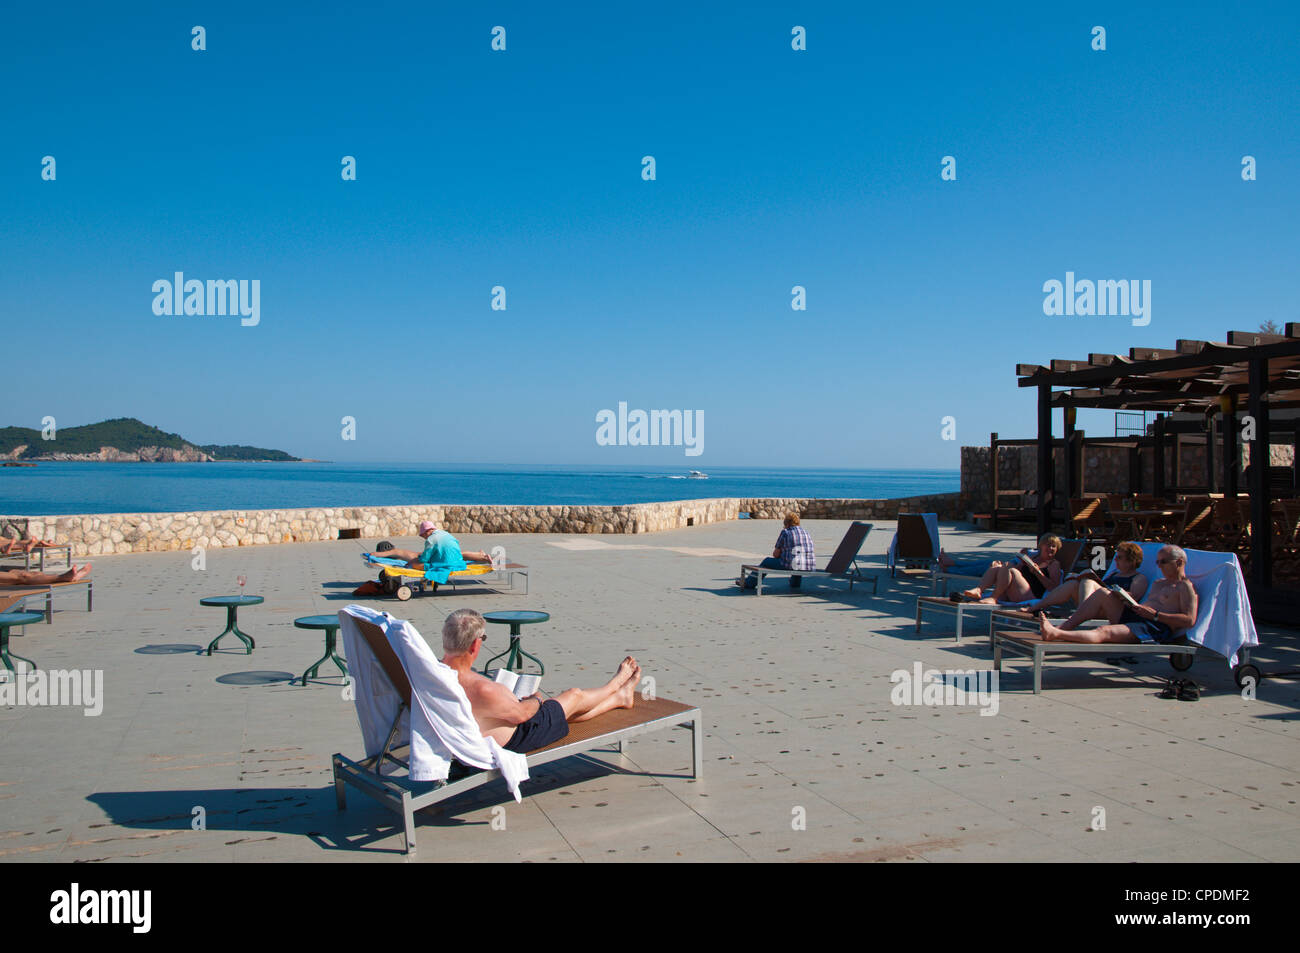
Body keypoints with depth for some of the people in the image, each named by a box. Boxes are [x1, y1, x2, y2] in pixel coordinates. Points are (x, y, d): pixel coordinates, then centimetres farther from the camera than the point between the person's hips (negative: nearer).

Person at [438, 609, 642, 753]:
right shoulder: (479, 689, -42)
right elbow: (520, 714, -25)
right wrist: (536, 700, -1)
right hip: (514, 740, -8)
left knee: (568, 710, 27)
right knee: (574, 696, 15)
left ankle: (620, 697, 50)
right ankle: (616, 685, 47)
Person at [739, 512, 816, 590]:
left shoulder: (785, 532, -1)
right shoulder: (806, 532, 15)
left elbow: (776, 554, 2)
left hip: (790, 565, -5)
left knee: (766, 561, 21)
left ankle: (749, 583, 34)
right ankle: (795, 582, 55)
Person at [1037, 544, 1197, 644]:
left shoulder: (1186, 586, 3)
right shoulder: (1158, 584, 31)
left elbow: (1190, 621, -10)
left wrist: (1155, 615, -15)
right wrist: (1130, 602, 8)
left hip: (1155, 629, -9)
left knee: (1104, 632, -31)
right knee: (1102, 593, -6)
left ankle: (1056, 634, -49)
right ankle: (1064, 627, -19)